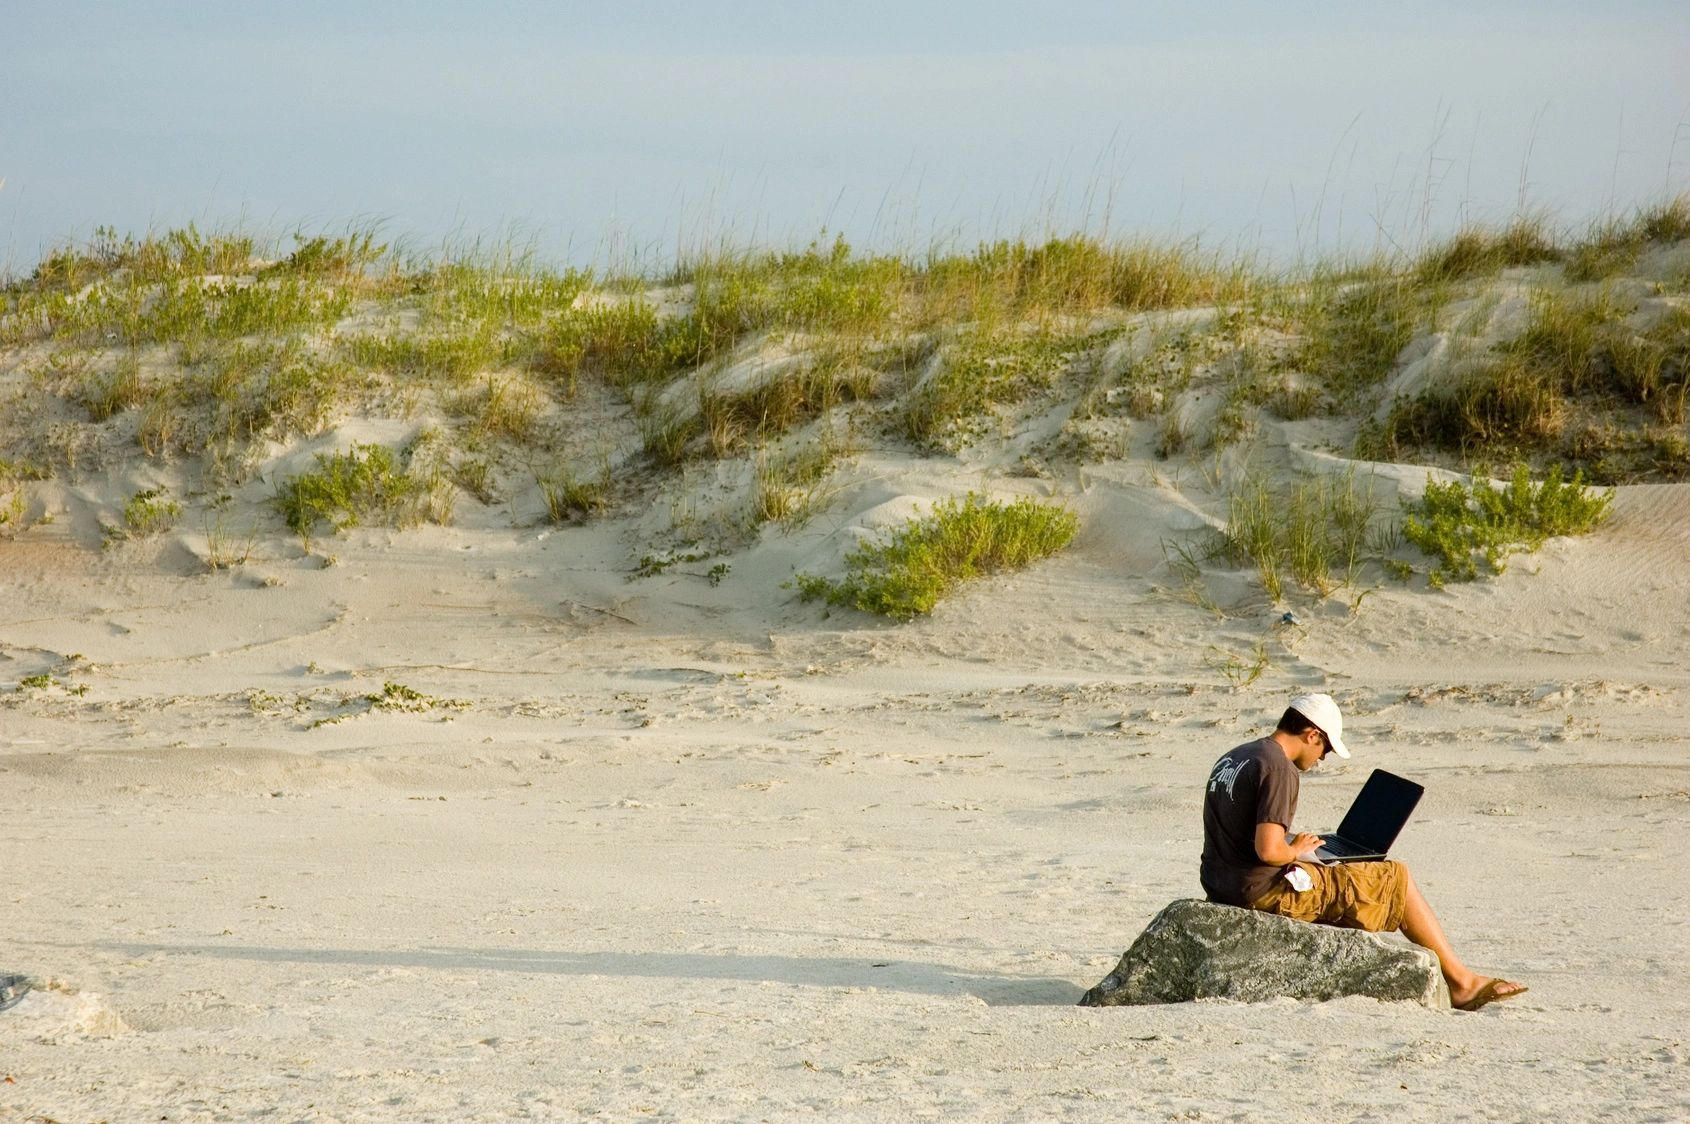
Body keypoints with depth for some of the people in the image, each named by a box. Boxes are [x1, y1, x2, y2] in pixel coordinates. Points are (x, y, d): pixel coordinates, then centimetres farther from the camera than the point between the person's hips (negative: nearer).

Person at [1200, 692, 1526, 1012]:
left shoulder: (1231, 758, 12)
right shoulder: (1279, 769, -17)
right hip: (1265, 891, -10)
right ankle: (1462, 982, 10)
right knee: (1395, 880, 2)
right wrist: (1295, 850, -5)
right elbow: (1268, 850, -26)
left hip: (1221, 886, 10)